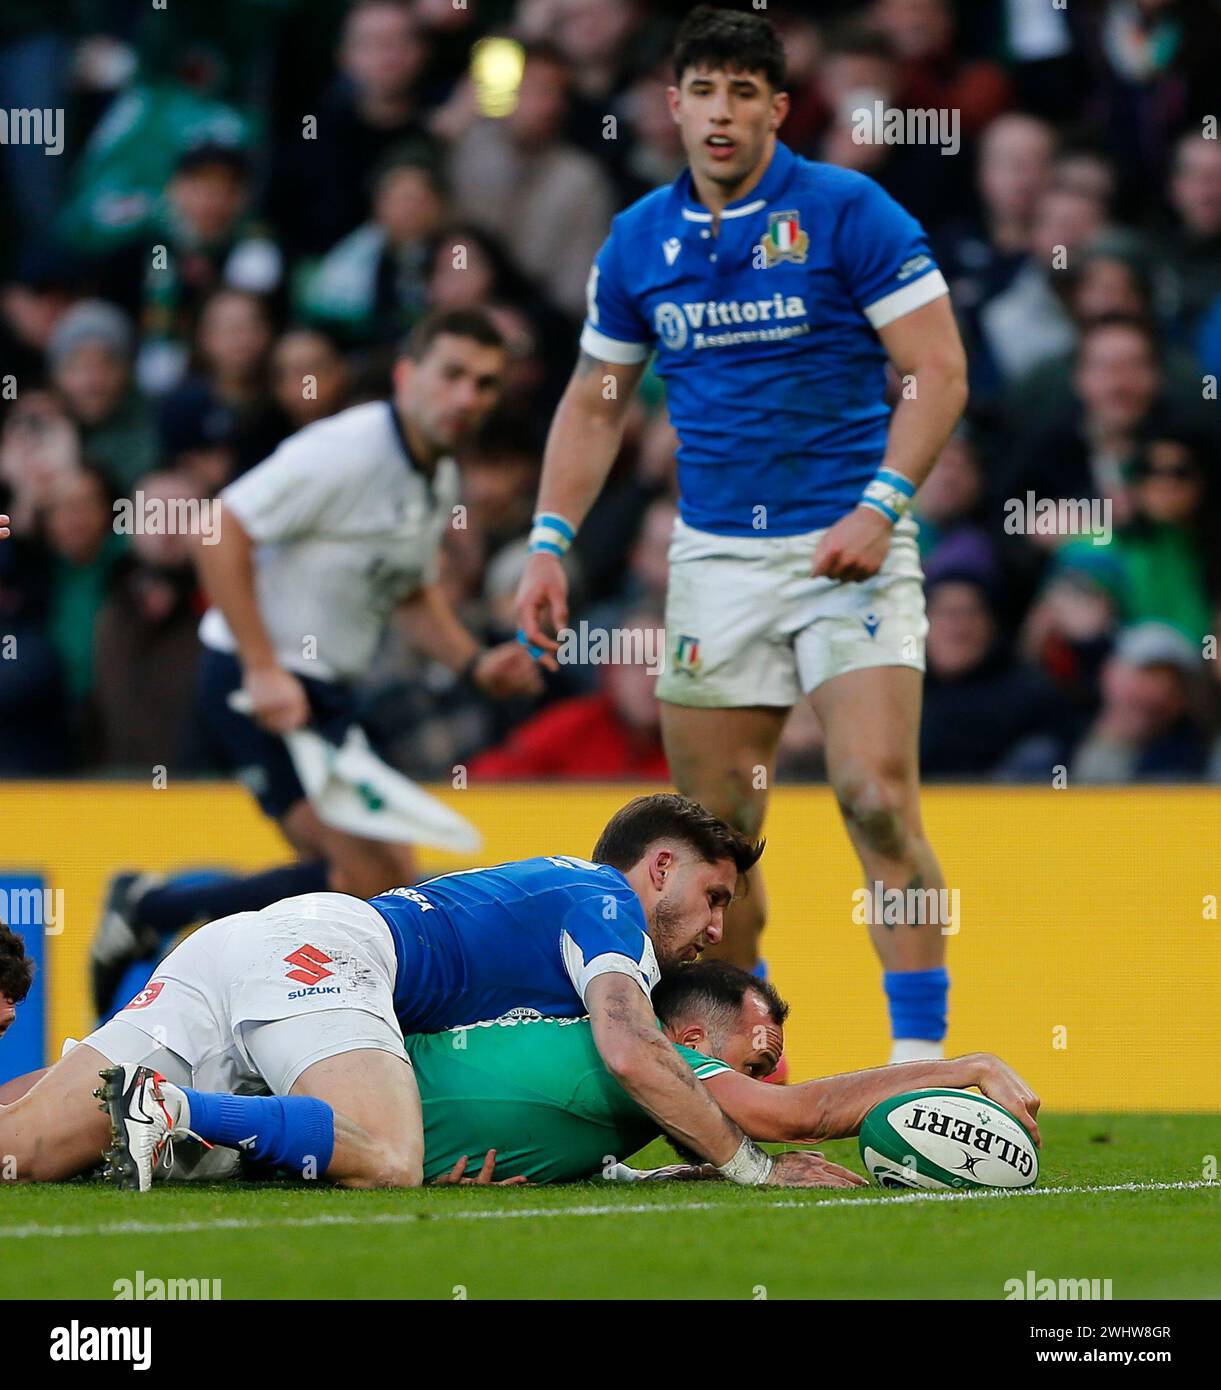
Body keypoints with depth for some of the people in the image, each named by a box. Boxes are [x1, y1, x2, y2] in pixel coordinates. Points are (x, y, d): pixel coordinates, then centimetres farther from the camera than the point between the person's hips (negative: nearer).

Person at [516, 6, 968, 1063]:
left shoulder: (847, 212, -6)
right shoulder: (639, 241, 8)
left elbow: (938, 371, -7)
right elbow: (595, 402, 18)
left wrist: (879, 508, -17)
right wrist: (549, 547, 8)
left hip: (846, 548, -4)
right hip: (715, 557, 4)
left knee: (878, 797, -16)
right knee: (715, 828, 6)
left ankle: (923, 1051, -12)